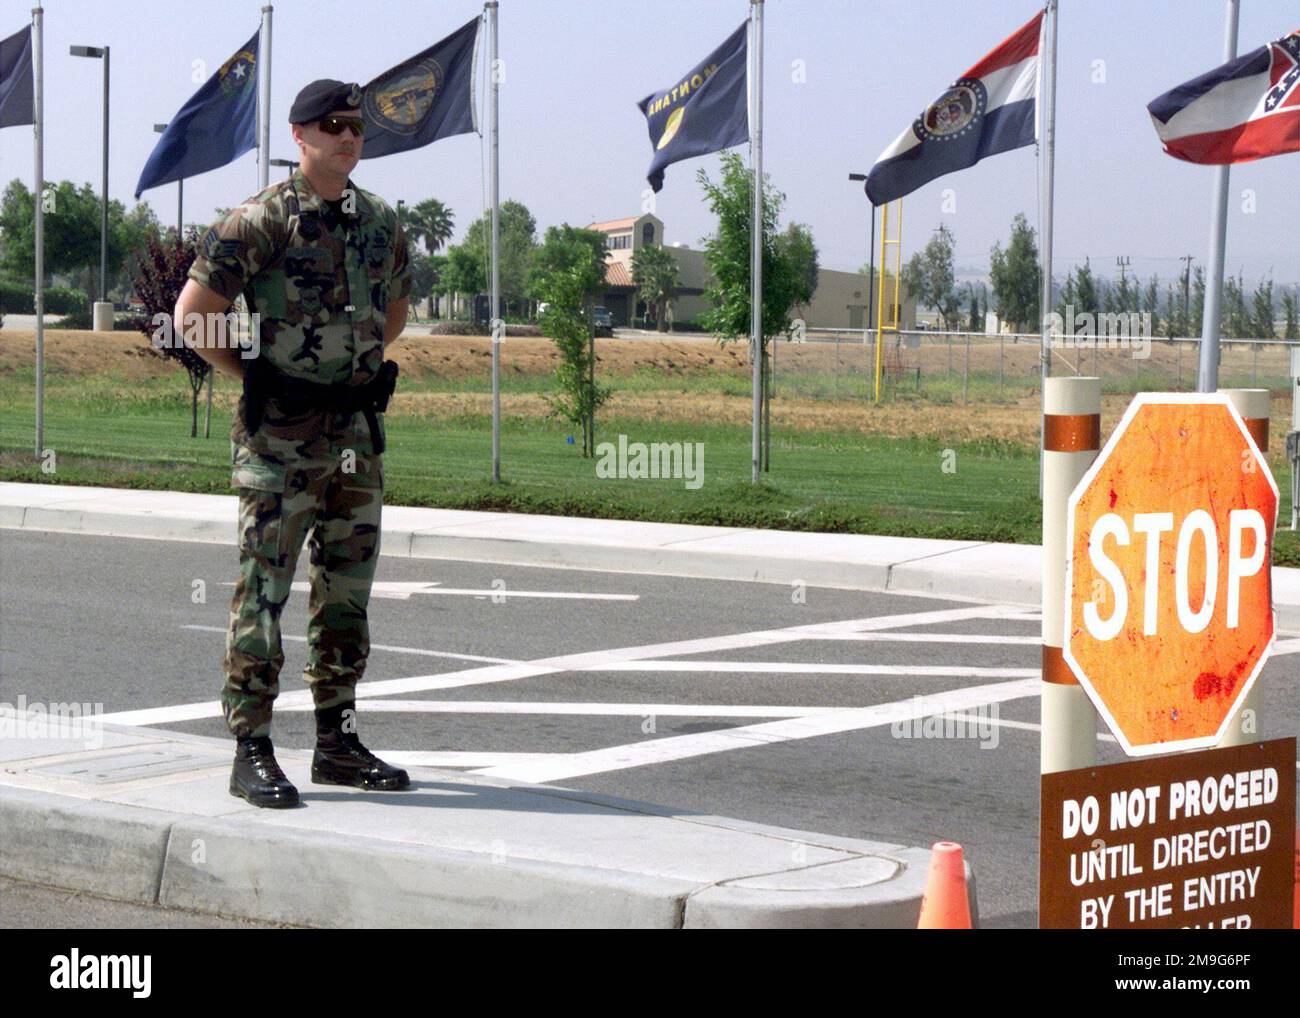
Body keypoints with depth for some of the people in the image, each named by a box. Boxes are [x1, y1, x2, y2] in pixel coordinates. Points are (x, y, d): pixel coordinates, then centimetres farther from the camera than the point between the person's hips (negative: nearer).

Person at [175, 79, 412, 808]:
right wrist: (255, 375, -5)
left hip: (358, 429, 6)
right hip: (281, 437, -6)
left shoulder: (380, 222, 9)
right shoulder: (259, 223, -9)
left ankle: (338, 742, 19)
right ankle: (251, 752, 0)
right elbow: (193, 315, -8)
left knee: (348, 592, 10)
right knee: (264, 593, -4)